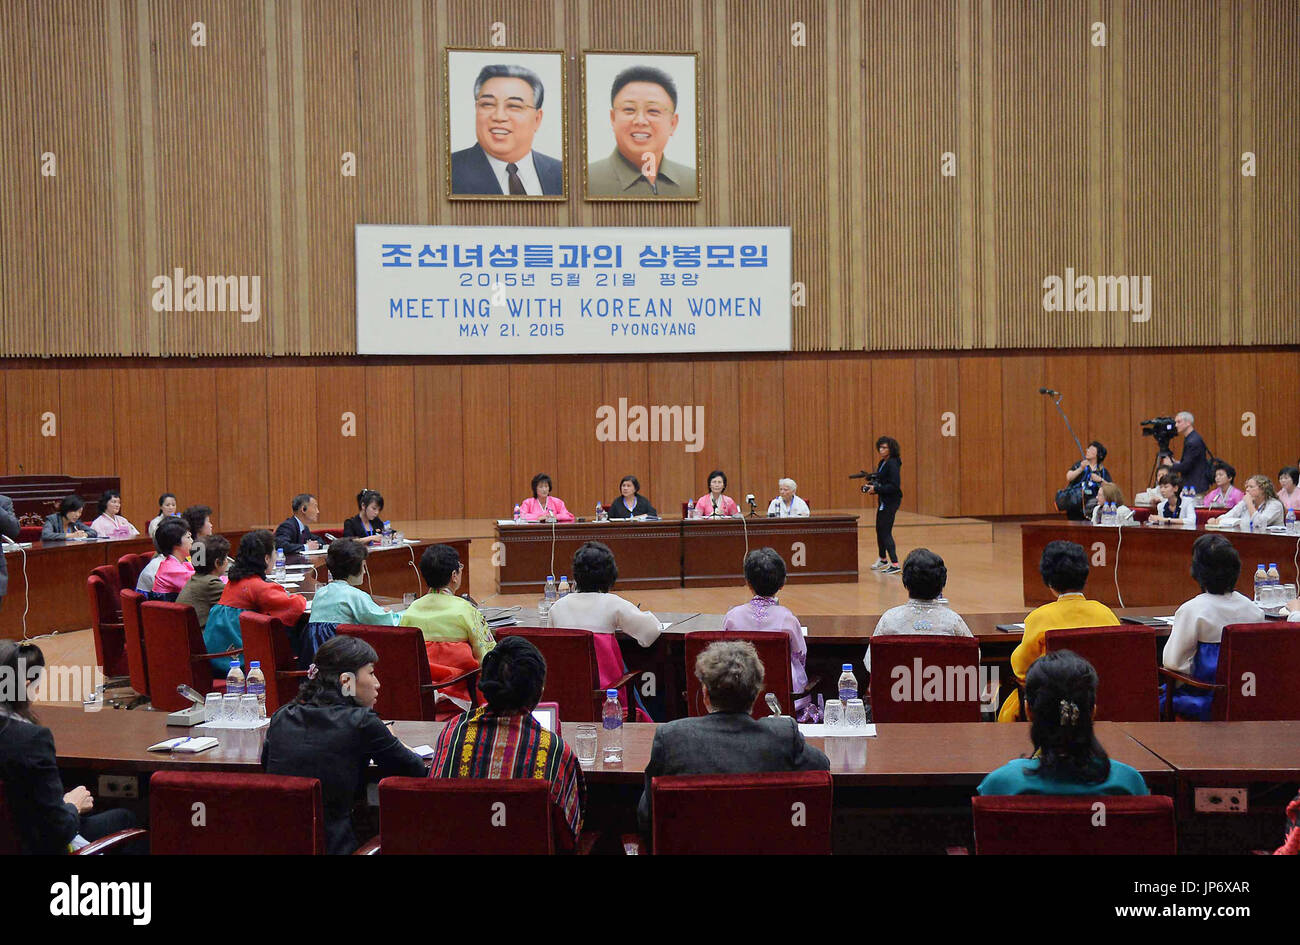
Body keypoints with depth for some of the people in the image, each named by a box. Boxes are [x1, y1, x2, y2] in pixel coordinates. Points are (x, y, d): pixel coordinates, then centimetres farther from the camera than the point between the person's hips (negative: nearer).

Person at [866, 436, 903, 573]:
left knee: (885, 532, -11)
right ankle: (883, 559, 40)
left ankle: (895, 564, -11)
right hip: (883, 501, 10)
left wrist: (876, 489, -22)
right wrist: (873, 487, 2)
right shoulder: (883, 463, 11)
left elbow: (894, 486, -24)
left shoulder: (892, 464, -18)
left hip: (891, 501, -10)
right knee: (879, 530, 22)